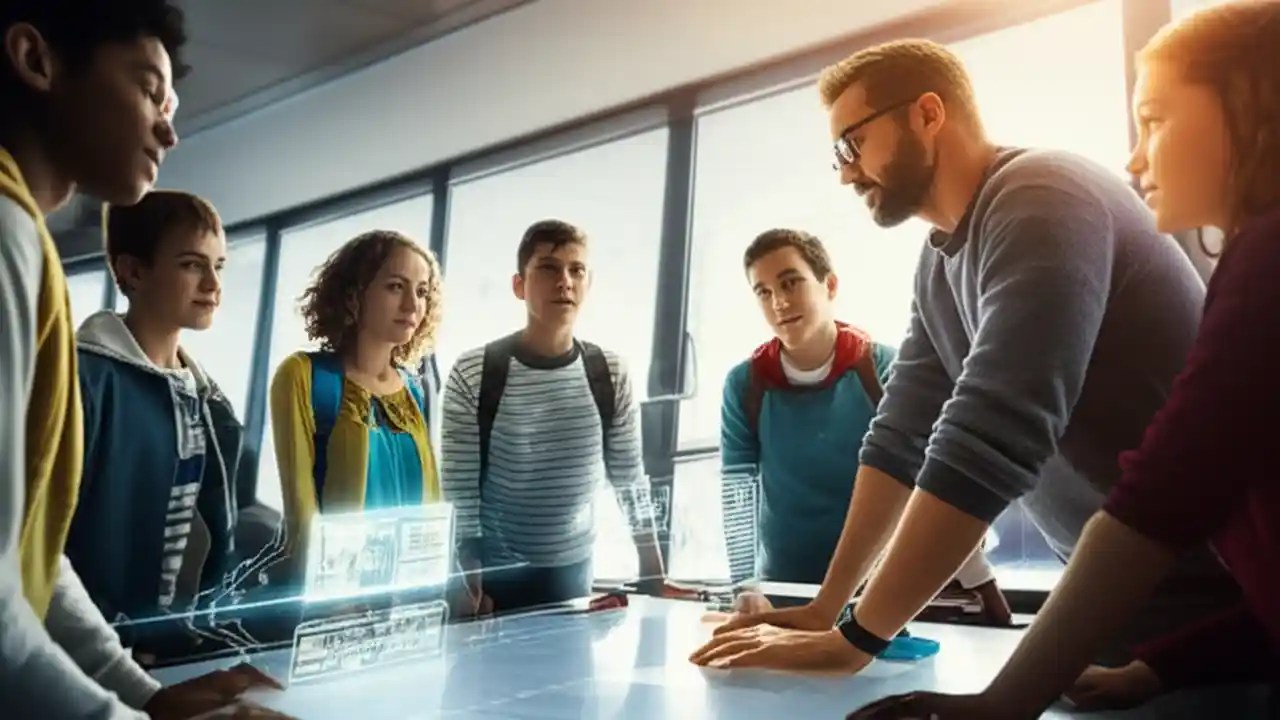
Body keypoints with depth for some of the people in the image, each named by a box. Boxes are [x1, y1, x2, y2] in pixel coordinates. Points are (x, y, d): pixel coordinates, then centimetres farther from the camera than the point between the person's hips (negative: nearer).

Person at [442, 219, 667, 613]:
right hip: (495, 574, -2)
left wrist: (654, 579, 2)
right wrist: (470, 588, -13)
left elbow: (632, 482, 2)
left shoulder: (610, 374, -3)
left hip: (574, 572, 3)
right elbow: (457, 491, -10)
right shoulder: (474, 374, -13)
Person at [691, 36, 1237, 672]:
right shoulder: (940, 262, 3)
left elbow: (987, 445, -31)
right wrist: (826, 607, -1)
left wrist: (853, 640, -25)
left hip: (1208, 591, -7)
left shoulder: (1039, 203, -23)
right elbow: (901, 436, 3)